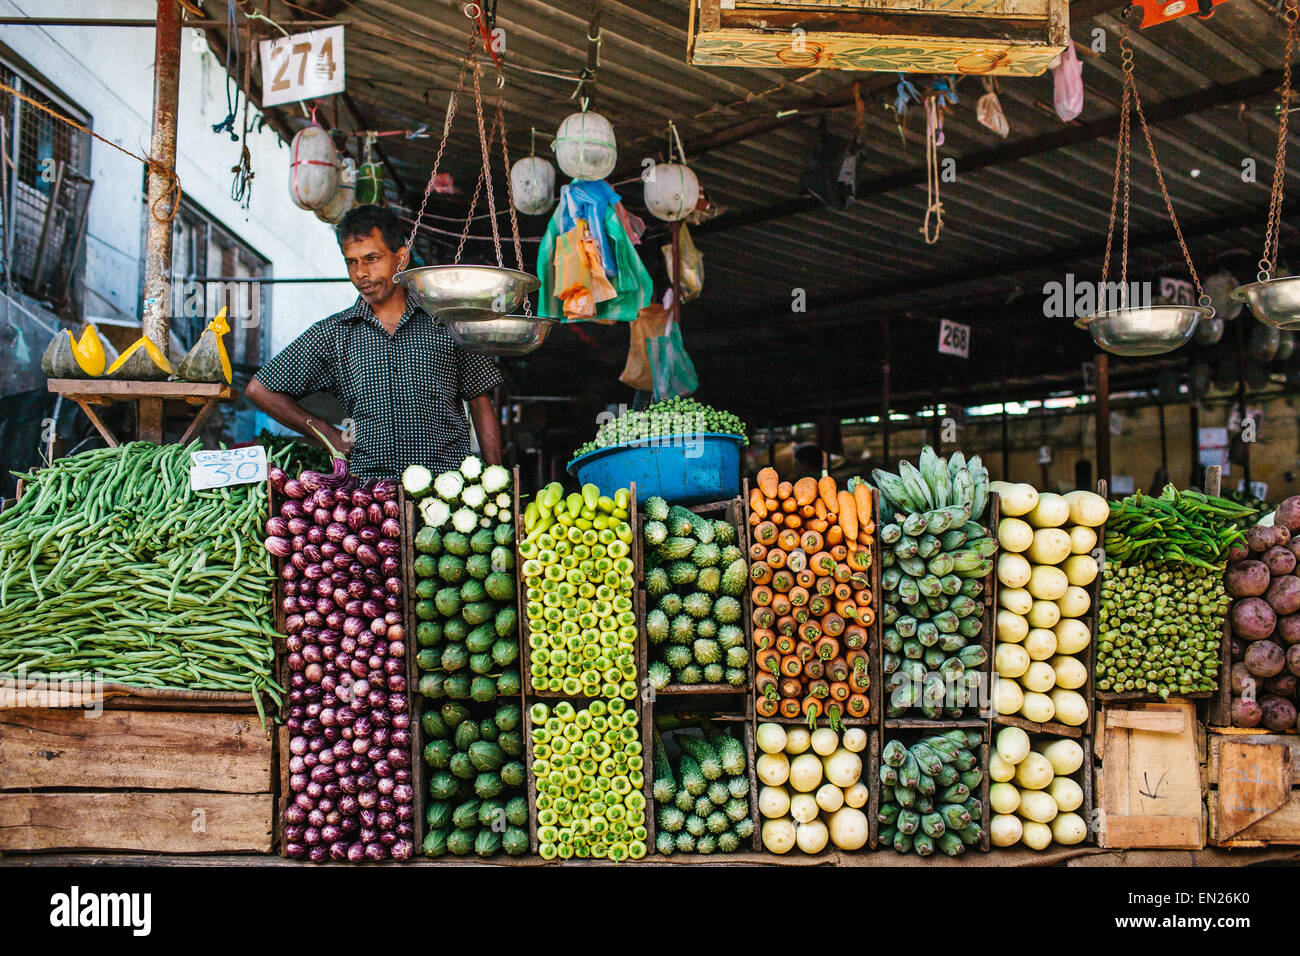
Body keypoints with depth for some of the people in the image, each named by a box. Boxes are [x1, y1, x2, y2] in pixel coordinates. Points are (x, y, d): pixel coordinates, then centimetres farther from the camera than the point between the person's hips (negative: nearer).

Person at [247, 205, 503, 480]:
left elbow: (481, 404, 13)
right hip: (367, 486, 1)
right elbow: (260, 390, 17)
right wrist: (330, 435, 10)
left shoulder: (447, 323, 12)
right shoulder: (332, 334, 13)